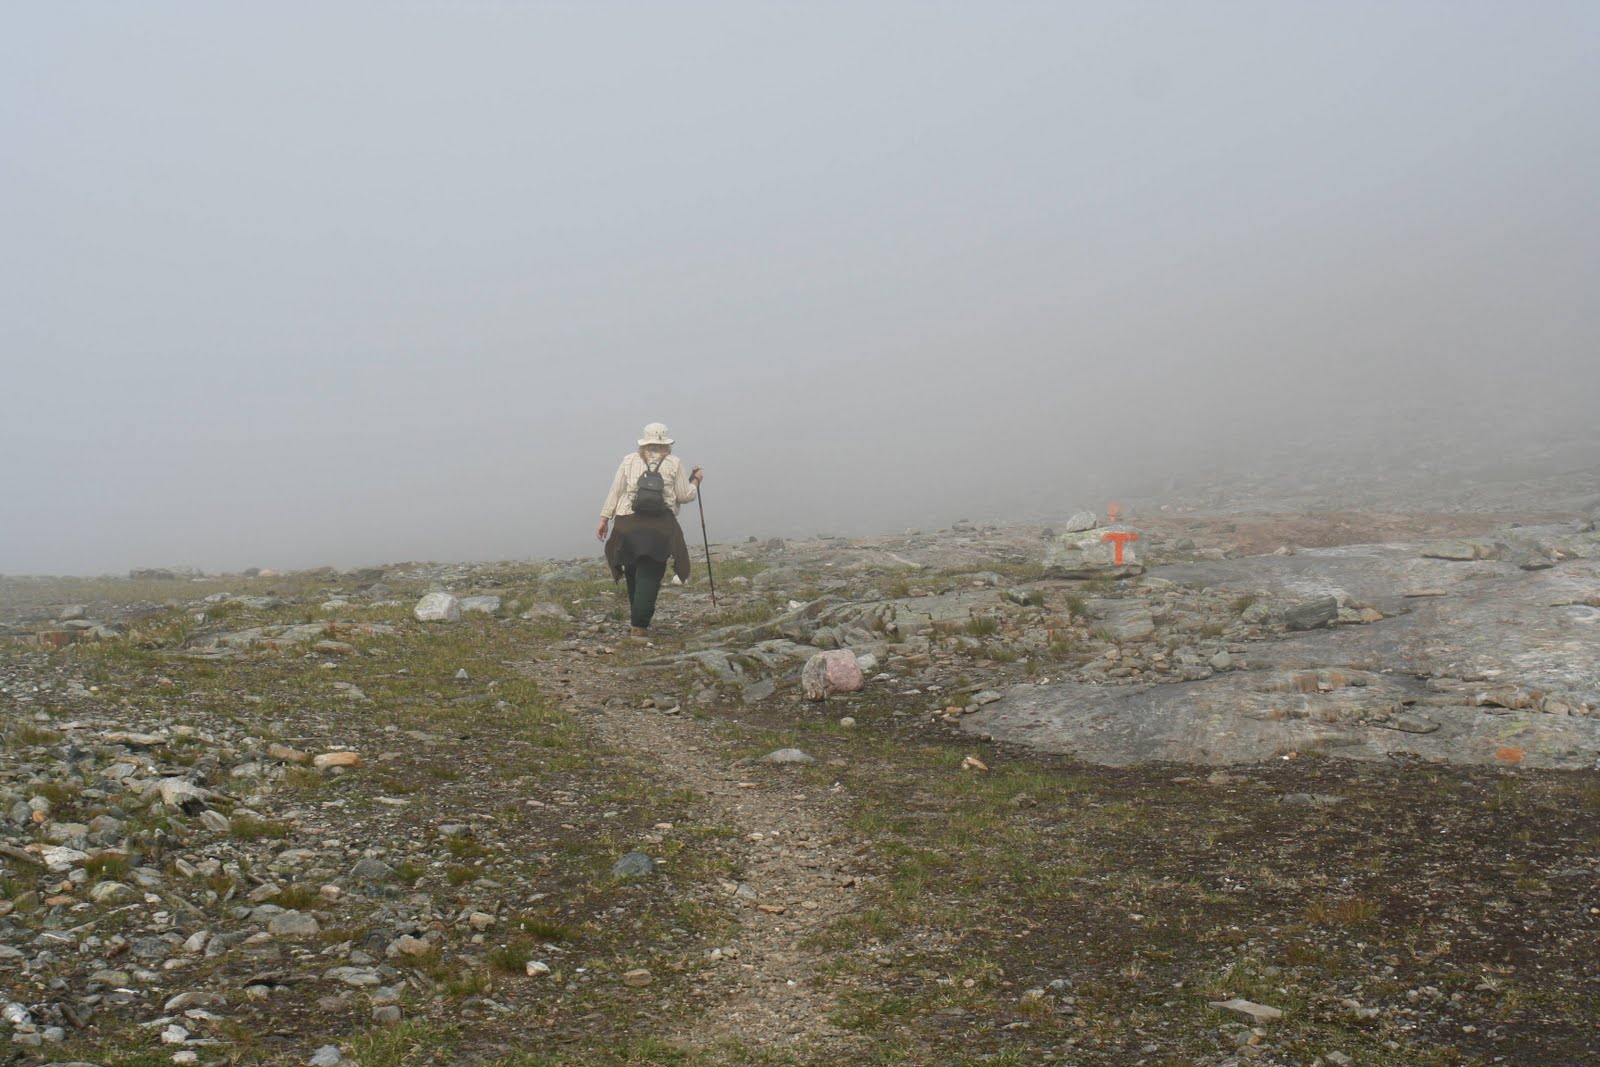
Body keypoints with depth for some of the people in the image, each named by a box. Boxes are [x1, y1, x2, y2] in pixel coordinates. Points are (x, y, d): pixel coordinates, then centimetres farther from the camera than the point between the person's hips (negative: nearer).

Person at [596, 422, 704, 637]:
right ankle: (639, 625, -11)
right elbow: (685, 496, 4)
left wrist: (604, 519, 8)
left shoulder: (629, 461, 7)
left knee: (634, 575, 15)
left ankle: (637, 621, 23)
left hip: (628, 524, 2)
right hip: (660, 528, -2)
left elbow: (615, 492, 4)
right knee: (649, 576, -1)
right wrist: (696, 480, 23)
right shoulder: (674, 463, 3)